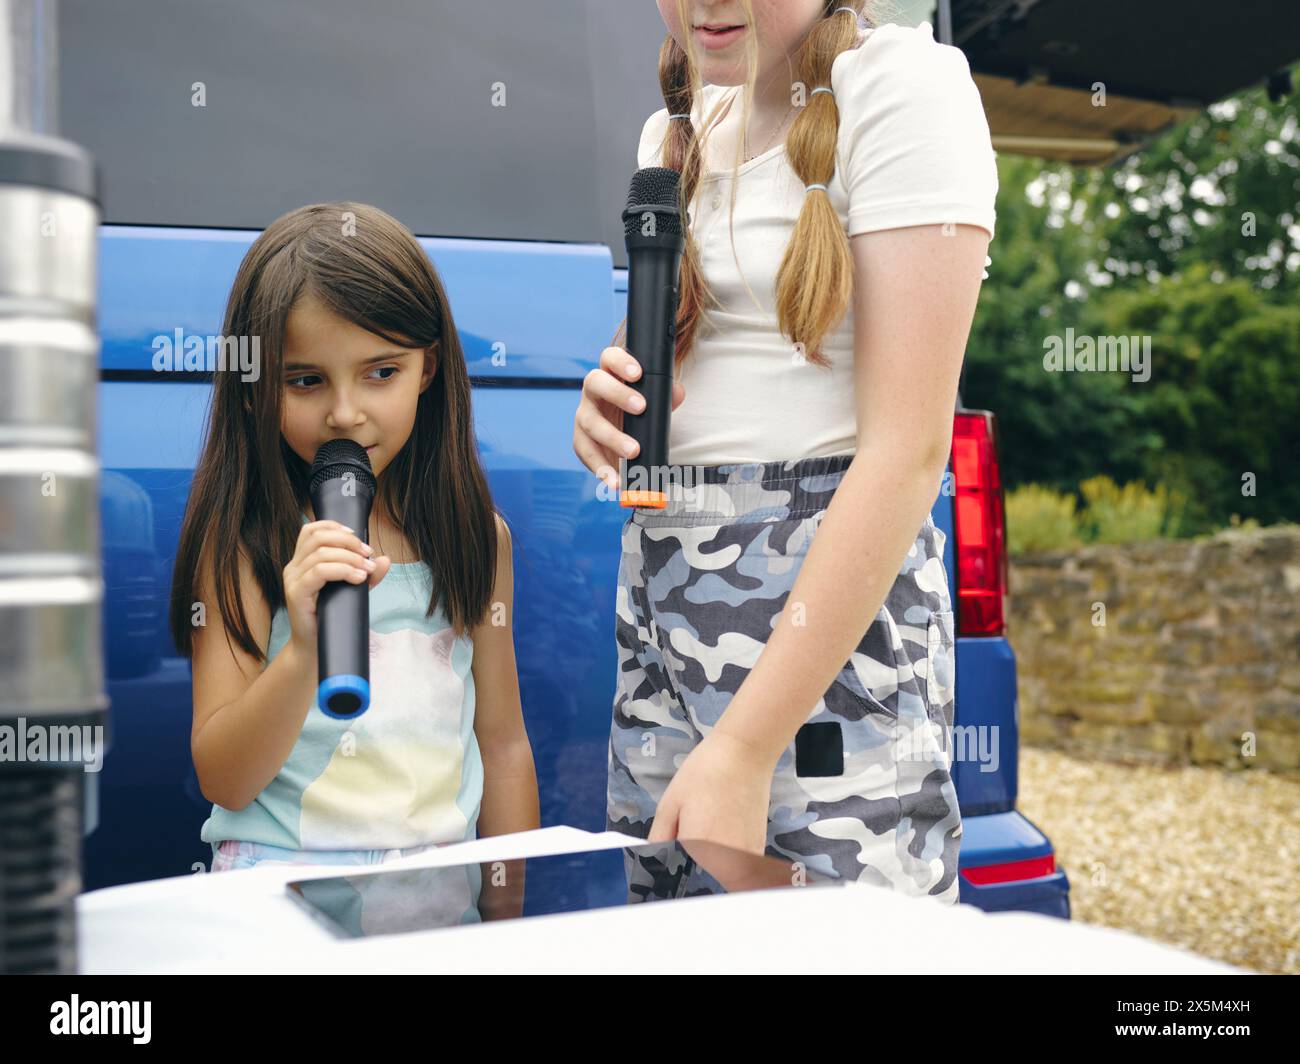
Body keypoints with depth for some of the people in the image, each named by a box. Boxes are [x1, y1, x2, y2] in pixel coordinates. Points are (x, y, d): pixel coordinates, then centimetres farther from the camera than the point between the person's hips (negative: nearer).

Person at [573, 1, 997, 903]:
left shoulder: (904, 81, -9)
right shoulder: (677, 128, 12)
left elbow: (908, 447, -17)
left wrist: (745, 747, -21)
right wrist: (612, 410, -1)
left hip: (837, 611, -6)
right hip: (662, 594, 7)